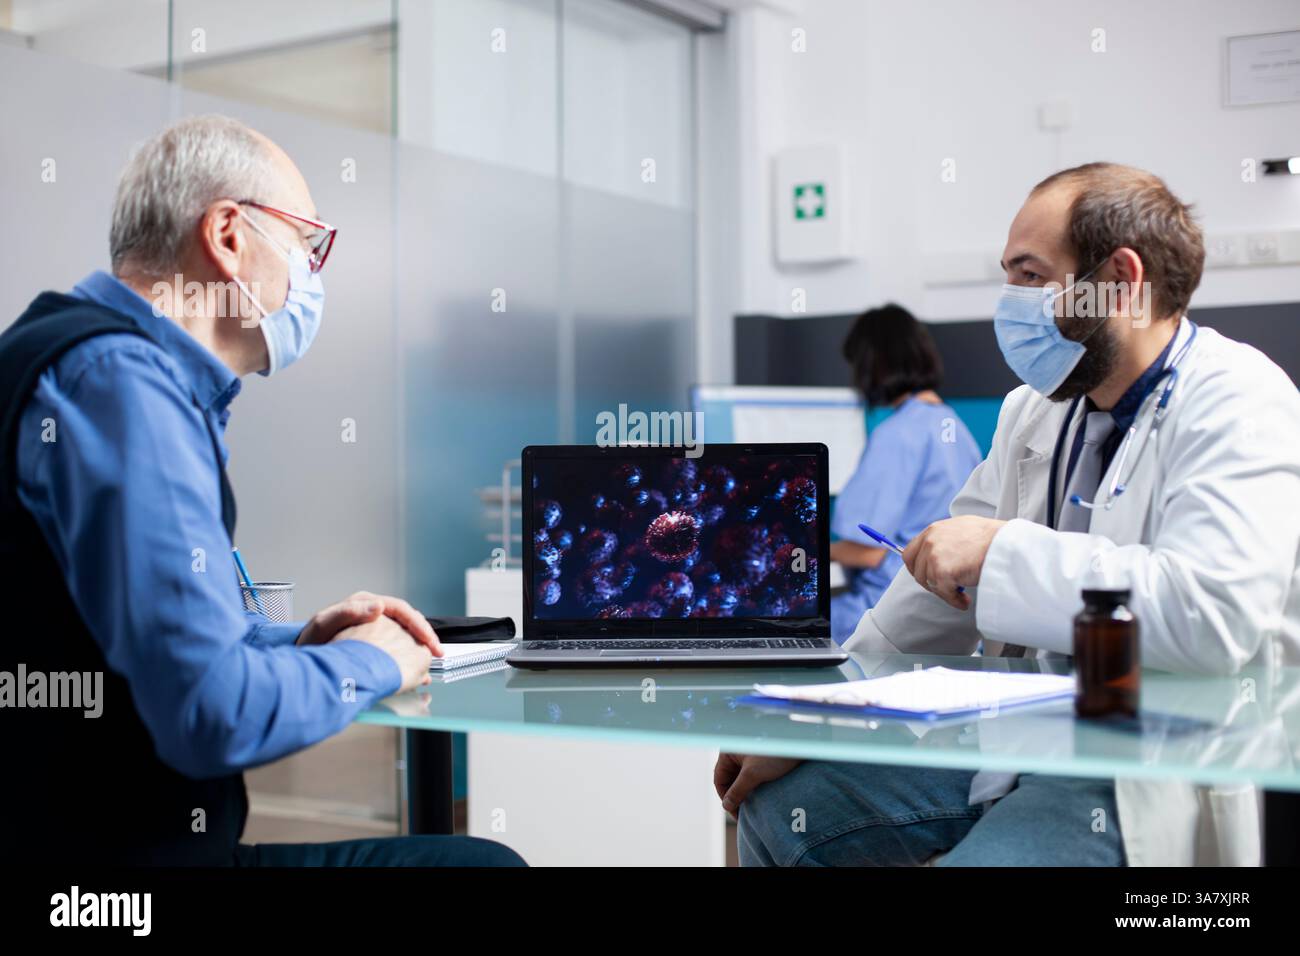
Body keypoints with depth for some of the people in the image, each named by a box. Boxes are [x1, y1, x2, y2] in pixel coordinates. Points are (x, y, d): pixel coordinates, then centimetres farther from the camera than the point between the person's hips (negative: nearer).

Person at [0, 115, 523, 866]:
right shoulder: (119, 378, -19)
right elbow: (212, 714, -26)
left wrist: (296, 641, 8)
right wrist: (364, 664, -8)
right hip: (109, 848, -10)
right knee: (480, 860, -9)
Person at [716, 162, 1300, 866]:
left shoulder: (1239, 405, -13)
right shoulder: (1034, 411, 11)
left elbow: (1215, 612, -30)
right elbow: (941, 584, 16)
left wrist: (1003, 549, -24)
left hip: (1156, 774, -8)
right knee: (776, 809, 6)